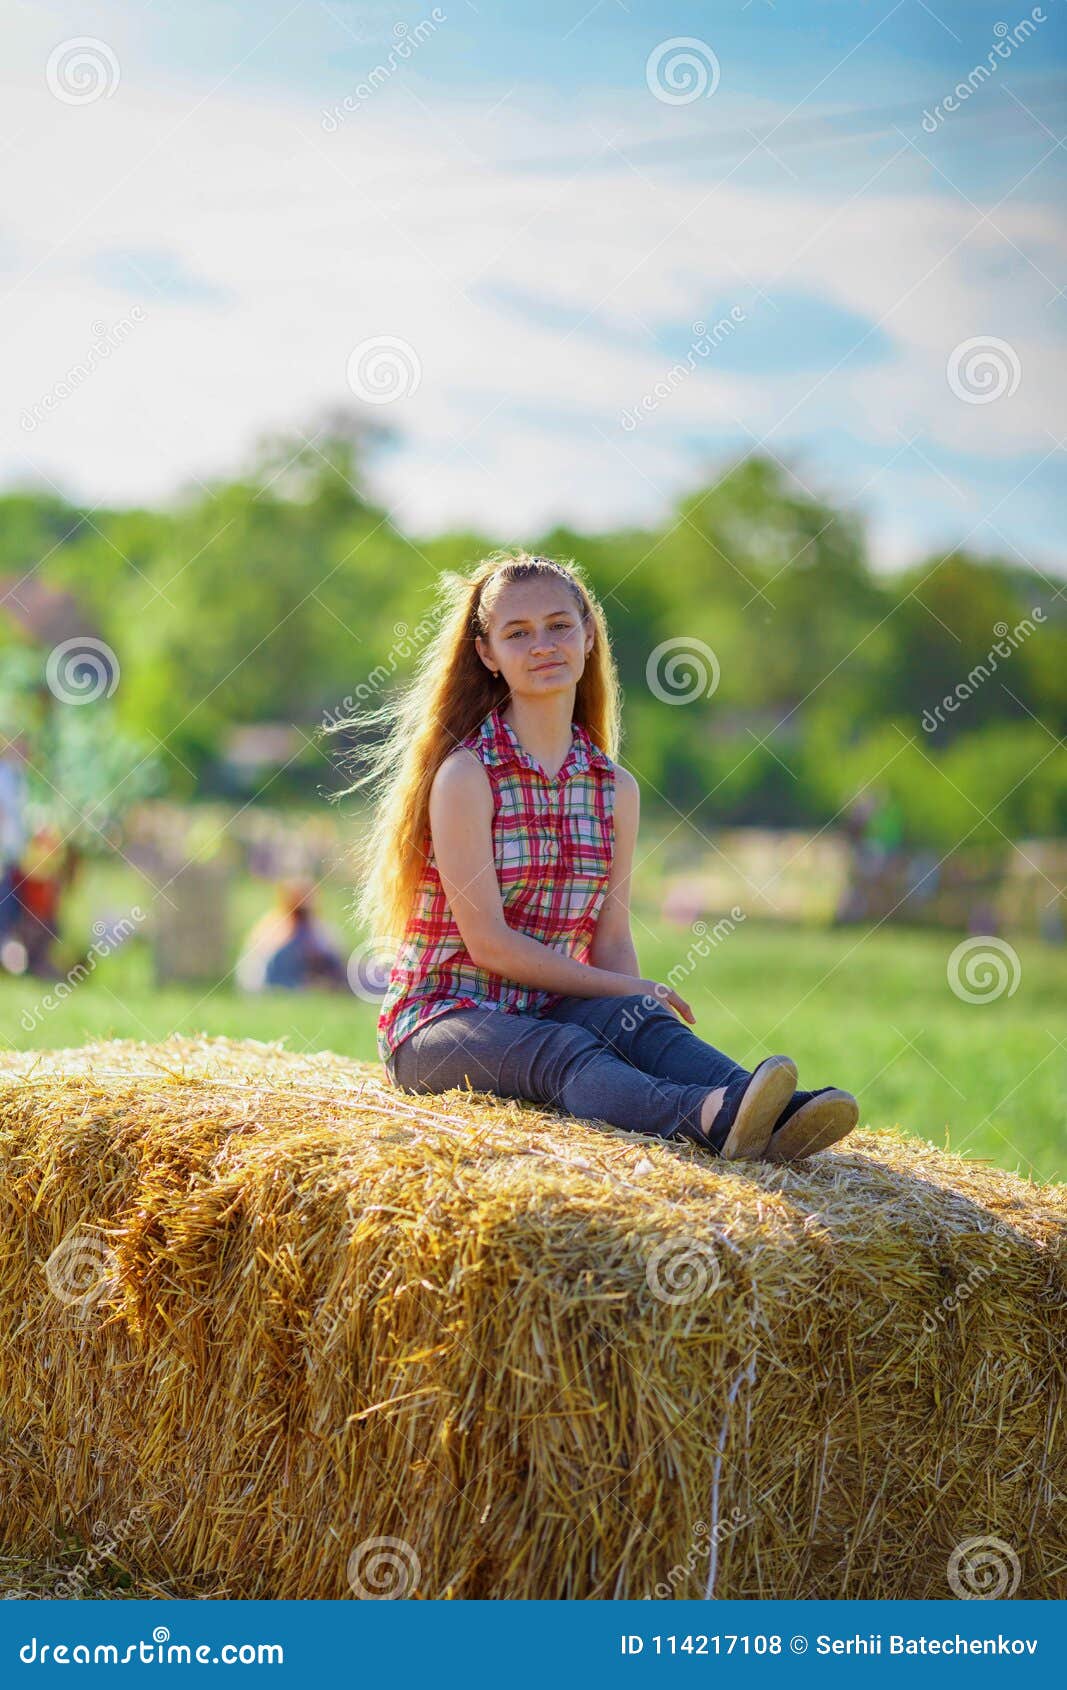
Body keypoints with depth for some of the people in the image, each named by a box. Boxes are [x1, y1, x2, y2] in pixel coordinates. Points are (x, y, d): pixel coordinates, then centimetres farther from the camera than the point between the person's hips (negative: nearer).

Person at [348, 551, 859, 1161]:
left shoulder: (616, 788, 11)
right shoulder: (466, 775, -8)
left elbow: (612, 938, 8)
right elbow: (488, 942, -13)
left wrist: (637, 1005, -13)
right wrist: (629, 990, -10)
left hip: (551, 1011, 5)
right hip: (442, 1016, -5)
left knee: (632, 1021, -28)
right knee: (561, 1051, -35)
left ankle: (776, 1116, -56)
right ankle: (710, 1118, -65)